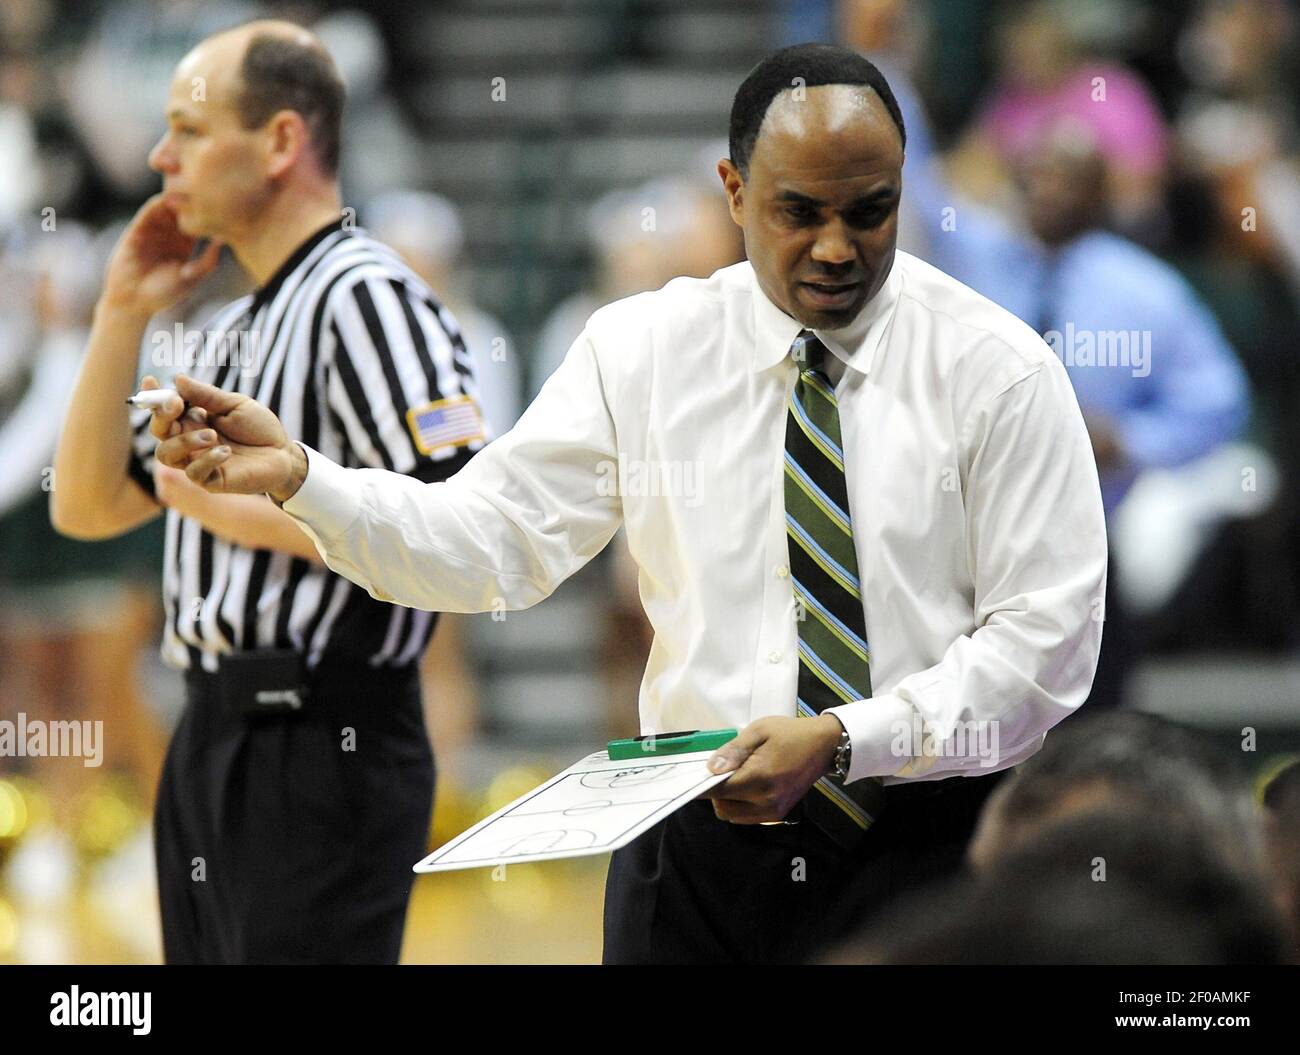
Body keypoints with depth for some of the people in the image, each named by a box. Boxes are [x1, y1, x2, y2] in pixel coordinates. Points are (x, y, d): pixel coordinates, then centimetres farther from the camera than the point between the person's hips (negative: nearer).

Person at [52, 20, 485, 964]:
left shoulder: (366, 299, -11)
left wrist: (243, 509, -15)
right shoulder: (227, 336, 19)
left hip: (320, 745, -10)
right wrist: (123, 314, 12)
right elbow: (87, 507, 20)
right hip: (213, 744, 10)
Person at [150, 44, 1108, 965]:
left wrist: (843, 740, -20)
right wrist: (295, 476, -18)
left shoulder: (997, 371, -5)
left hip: (929, 859, -2)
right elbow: (488, 542, -2)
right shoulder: (642, 350, 3)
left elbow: (1047, 635, -9)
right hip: (703, 843, 2)